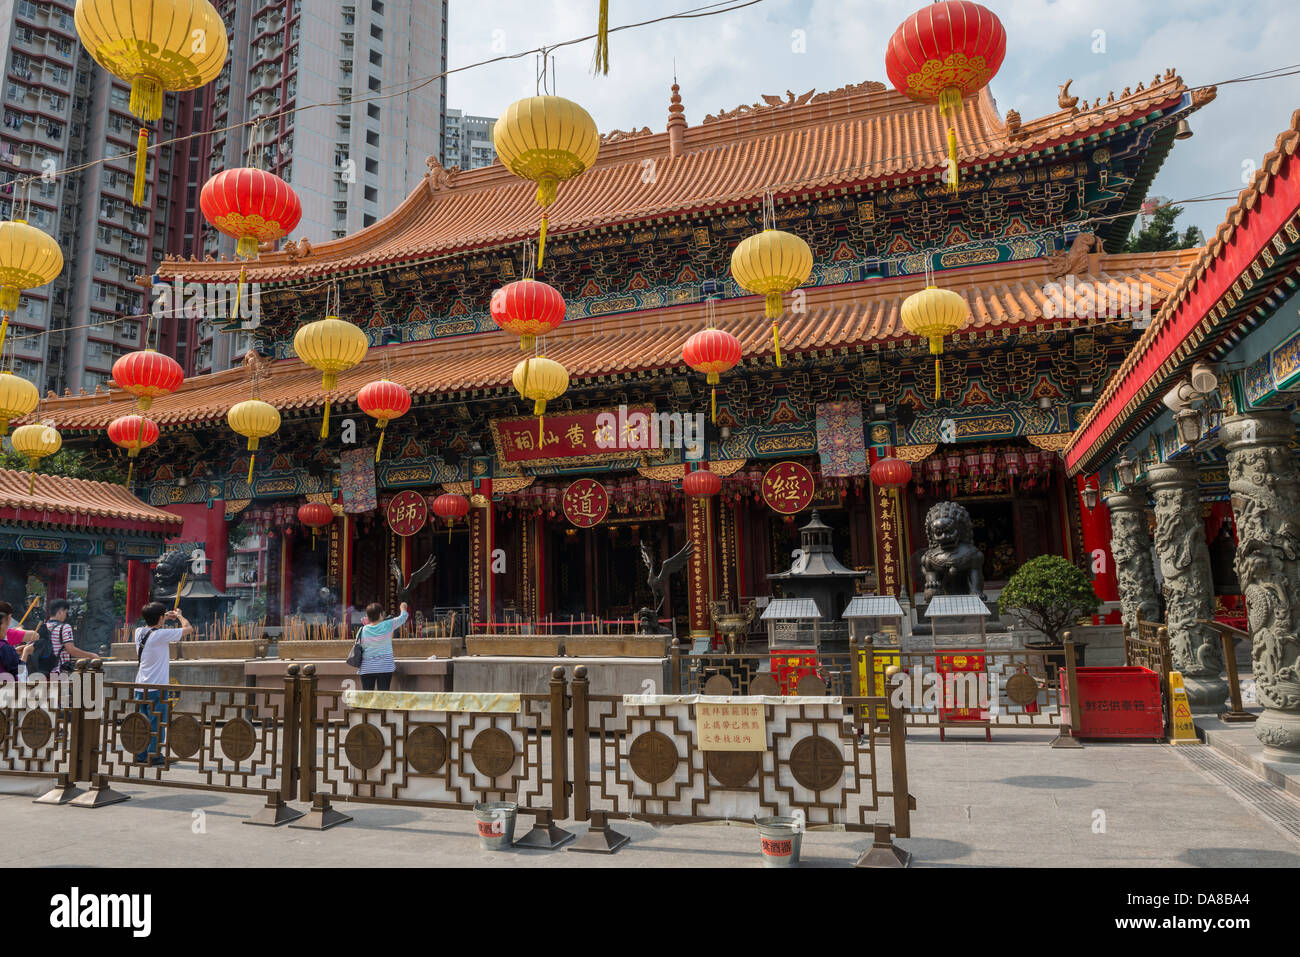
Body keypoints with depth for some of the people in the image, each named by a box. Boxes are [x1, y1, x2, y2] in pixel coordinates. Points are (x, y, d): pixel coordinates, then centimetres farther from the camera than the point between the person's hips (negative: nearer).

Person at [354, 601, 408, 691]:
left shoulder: (363, 630, -1)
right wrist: (403, 608, 29)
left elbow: (361, 648, 4)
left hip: (366, 669, 2)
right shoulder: (387, 626, -5)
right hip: (385, 667, -2)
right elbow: (403, 617, 10)